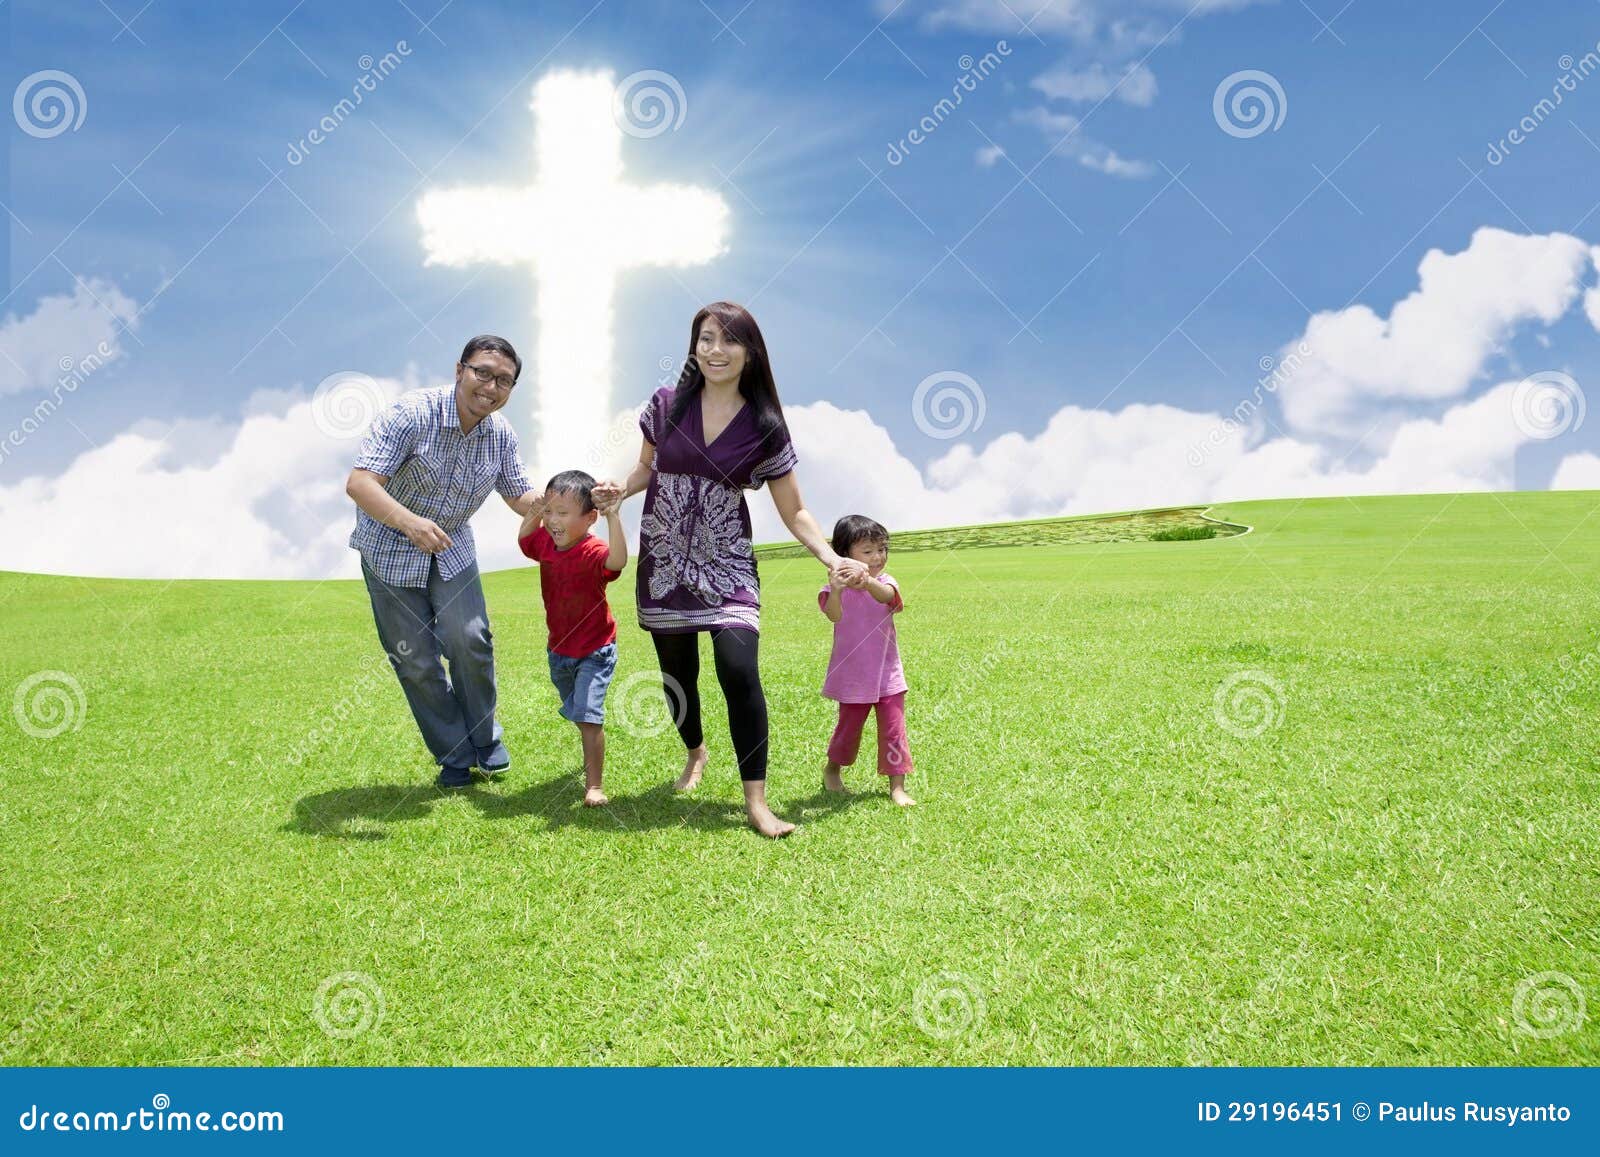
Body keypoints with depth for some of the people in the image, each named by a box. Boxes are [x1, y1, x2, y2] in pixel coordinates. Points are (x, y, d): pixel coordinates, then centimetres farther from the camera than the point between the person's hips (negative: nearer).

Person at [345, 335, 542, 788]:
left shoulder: (501, 434, -9)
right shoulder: (413, 413, -26)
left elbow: (522, 498, 3)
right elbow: (359, 483, -33)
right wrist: (410, 521, -50)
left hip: (450, 548, 3)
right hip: (390, 547, -3)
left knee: (469, 639, -13)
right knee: (416, 659, -1)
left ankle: (485, 738, 10)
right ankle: (454, 757, 15)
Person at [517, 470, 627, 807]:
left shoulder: (593, 552, -27)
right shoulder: (546, 544, -6)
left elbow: (617, 561, -50)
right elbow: (524, 540, 16)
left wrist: (612, 517, -57)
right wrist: (533, 513, -2)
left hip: (594, 650, -8)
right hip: (559, 649, 8)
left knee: (588, 715, -16)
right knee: (576, 713, 25)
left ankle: (594, 786, -5)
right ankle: (591, 761, 51)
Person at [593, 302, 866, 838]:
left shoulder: (765, 429, -5)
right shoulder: (666, 404, -2)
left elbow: (794, 513, 0)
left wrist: (832, 558, -15)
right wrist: (620, 488, -8)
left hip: (727, 564, -2)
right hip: (662, 560, 2)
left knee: (739, 669, -19)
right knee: (677, 672, 12)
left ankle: (756, 802, -12)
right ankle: (696, 752, 44)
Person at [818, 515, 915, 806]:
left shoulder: (885, 582, -5)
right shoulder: (837, 587, -9)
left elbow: (888, 596, -31)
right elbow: (833, 616, -30)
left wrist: (868, 583, -55)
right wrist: (836, 591, -52)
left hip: (887, 673, 1)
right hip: (853, 677, -1)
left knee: (894, 729, -2)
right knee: (848, 727, 13)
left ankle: (897, 786, 6)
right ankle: (832, 770, 39)